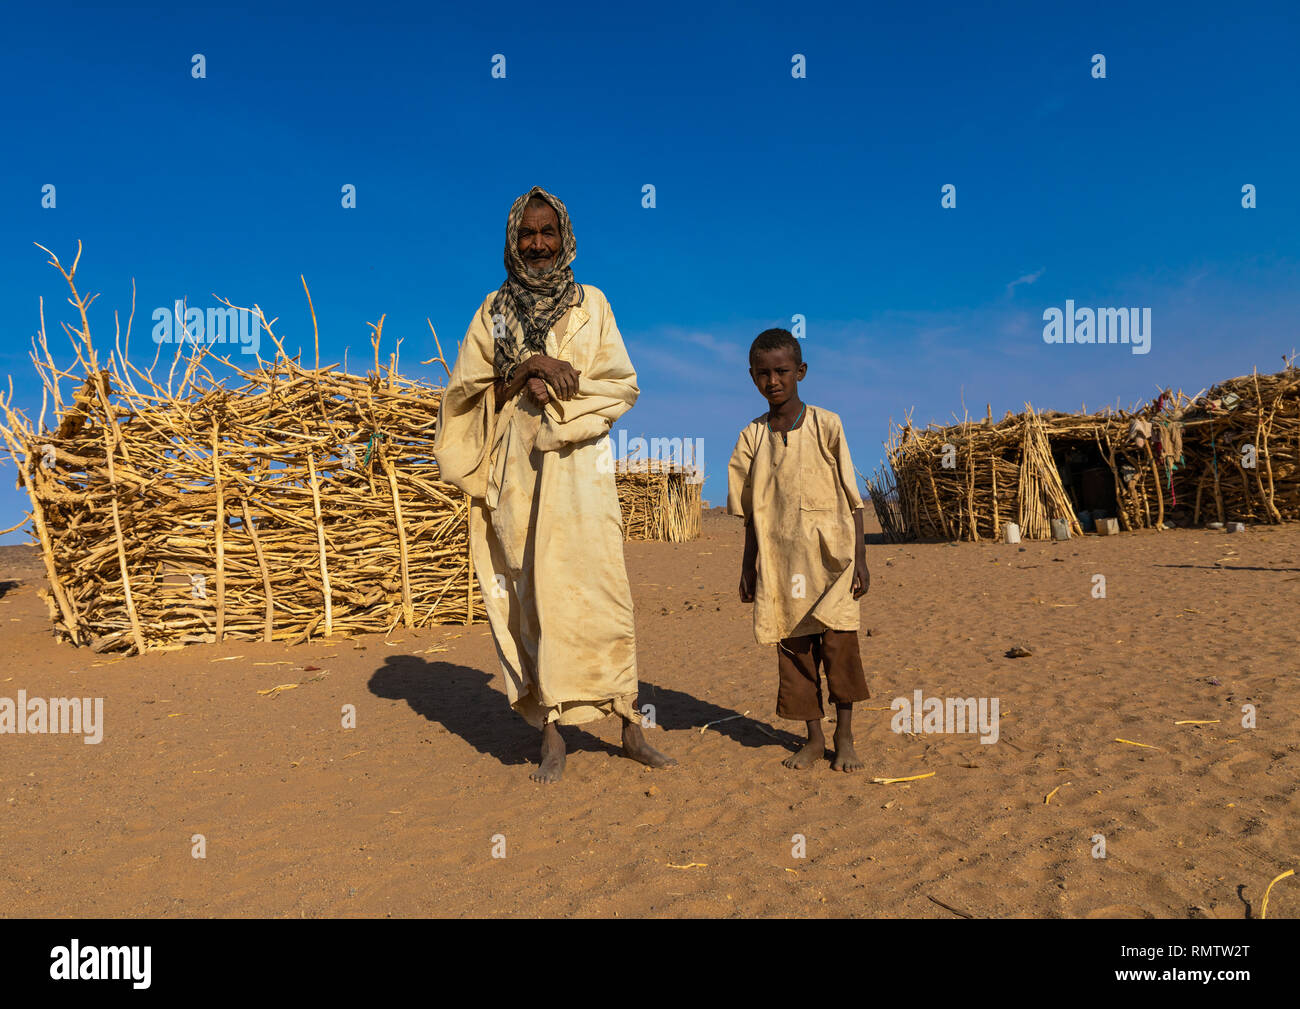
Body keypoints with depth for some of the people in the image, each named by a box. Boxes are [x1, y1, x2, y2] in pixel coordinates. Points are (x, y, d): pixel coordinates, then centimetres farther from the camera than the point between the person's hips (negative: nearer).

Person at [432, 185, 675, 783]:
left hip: (577, 466, -1)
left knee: (594, 591, -7)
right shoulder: (494, 311, 14)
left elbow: (622, 386, 3)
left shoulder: (590, 305, 11)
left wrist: (554, 384, -10)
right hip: (515, 471, 1)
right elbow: (465, 385, 5)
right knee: (531, 596, -2)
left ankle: (629, 726, 3)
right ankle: (552, 733, 3)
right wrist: (531, 366, -9)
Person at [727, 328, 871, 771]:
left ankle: (845, 736, 9)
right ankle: (814, 737, 20)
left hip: (828, 556, -2)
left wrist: (860, 558, -4)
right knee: (793, 647, 6)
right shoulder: (752, 437, 5)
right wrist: (749, 566, 10)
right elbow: (751, 511, 11)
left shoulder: (826, 426, -2)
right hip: (779, 562, 3)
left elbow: (852, 498, 0)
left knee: (839, 641, -8)